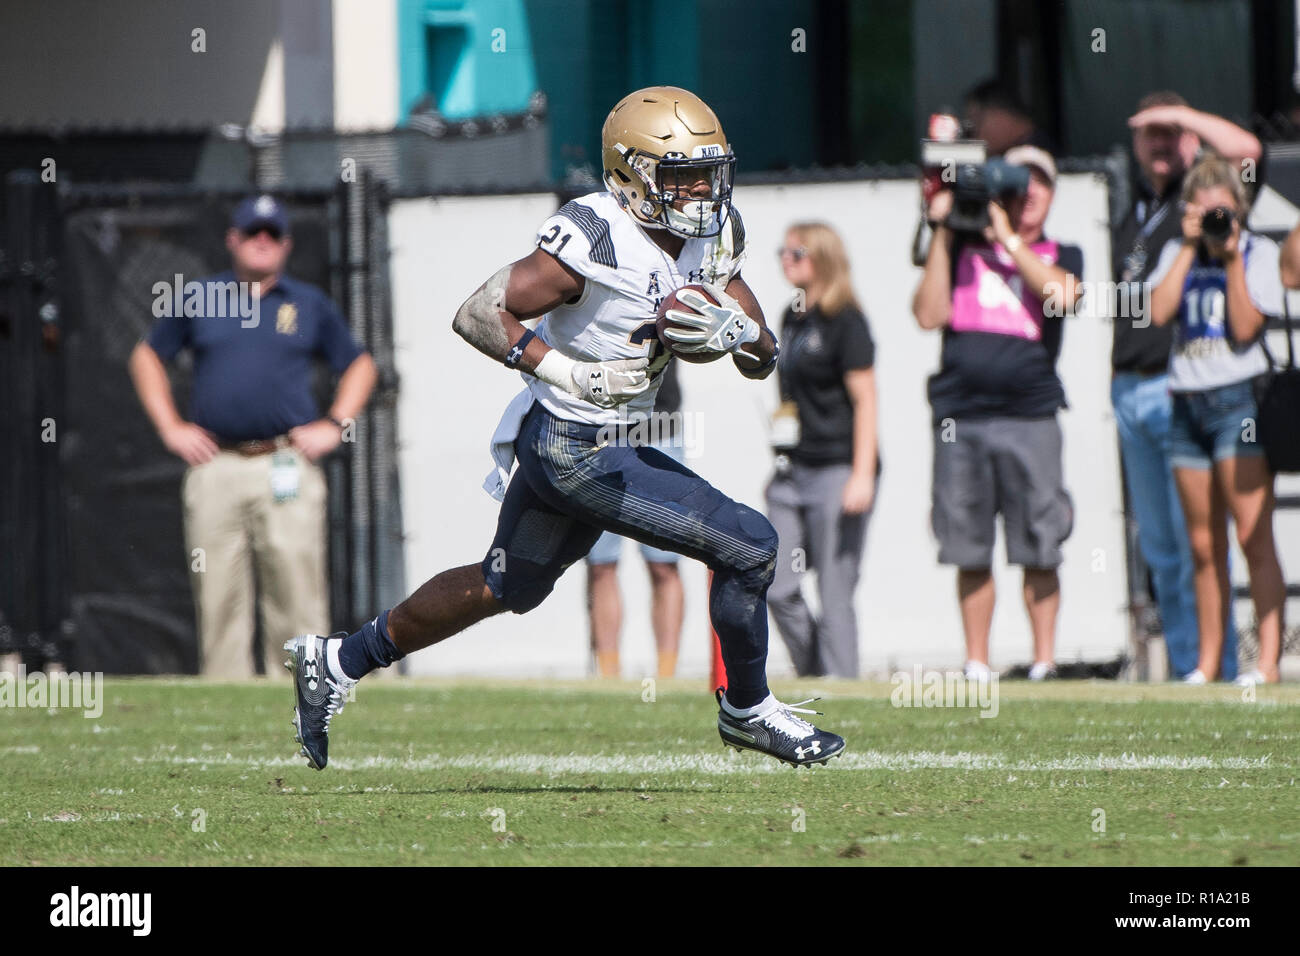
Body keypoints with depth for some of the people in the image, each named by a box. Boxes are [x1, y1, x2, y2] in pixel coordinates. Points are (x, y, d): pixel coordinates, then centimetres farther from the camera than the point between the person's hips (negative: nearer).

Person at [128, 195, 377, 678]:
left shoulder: (310, 304, 13)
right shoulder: (198, 300, 13)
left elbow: (359, 365, 21)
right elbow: (146, 356, 21)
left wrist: (334, 426, 7)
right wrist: (169, 427, 10)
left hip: (287, 469, -1)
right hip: (215, 468, 1)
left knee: (297, 596, -7)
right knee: (218, 601, -2)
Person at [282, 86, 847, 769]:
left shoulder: (712, 242, 3)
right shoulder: (594, 242, -22)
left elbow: (764, 360, 6)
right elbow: (479, 315, -21)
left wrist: (734, 329, -16)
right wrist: (573, 374, -28)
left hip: (608, 447, 9)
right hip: (574, 450, -9)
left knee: (504, 589, 24)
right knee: (748, 545, -9)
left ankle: (336, 663, 35)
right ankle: (746, 709, 12)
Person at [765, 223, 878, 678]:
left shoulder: (845, 321, -8)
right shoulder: (792, 318, 15)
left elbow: (865, 401, -12)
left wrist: (862, 475, -18)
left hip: (837, 469, -8)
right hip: (794, 470, 8)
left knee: (834, 597, -6)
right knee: (777, 590, 2)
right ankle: (813, 678, 14)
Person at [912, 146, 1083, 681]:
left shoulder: (1061, 256, 14)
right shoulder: (963, 249, 15)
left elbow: (1061, 296, -9)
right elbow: (929, 314, 3)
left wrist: (1007, 238, -6)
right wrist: (942, 235, 2)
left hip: (1030, 419, -1)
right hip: (960, 418, 1)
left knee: (1039, 550, -3)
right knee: (970, 553, 4)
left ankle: (1044, 659, 3)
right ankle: (975, 664, 10)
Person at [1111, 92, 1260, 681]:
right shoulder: (1136, 209, 20)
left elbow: (1245, 148, -22)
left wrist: (1183, 114, -10)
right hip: (1132, 390, 7)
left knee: (1195, 541, -10)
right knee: (1158, 547, 9)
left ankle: (1214, 668, -7)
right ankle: (1183, 668, 15)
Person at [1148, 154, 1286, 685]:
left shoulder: (1260, 253, 1)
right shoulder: (1176, 254, 13)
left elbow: (1245, 328, -9)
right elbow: (1159, 312, -4)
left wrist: (1232, 258, -12)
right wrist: (1191, 247, -3)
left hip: (1238, 397, -5)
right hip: (1186, 402, 5)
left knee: (1253, 536, -11)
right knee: (1204, 545, 7)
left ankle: (1269, 659, -15)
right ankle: (1208, 661, 11)